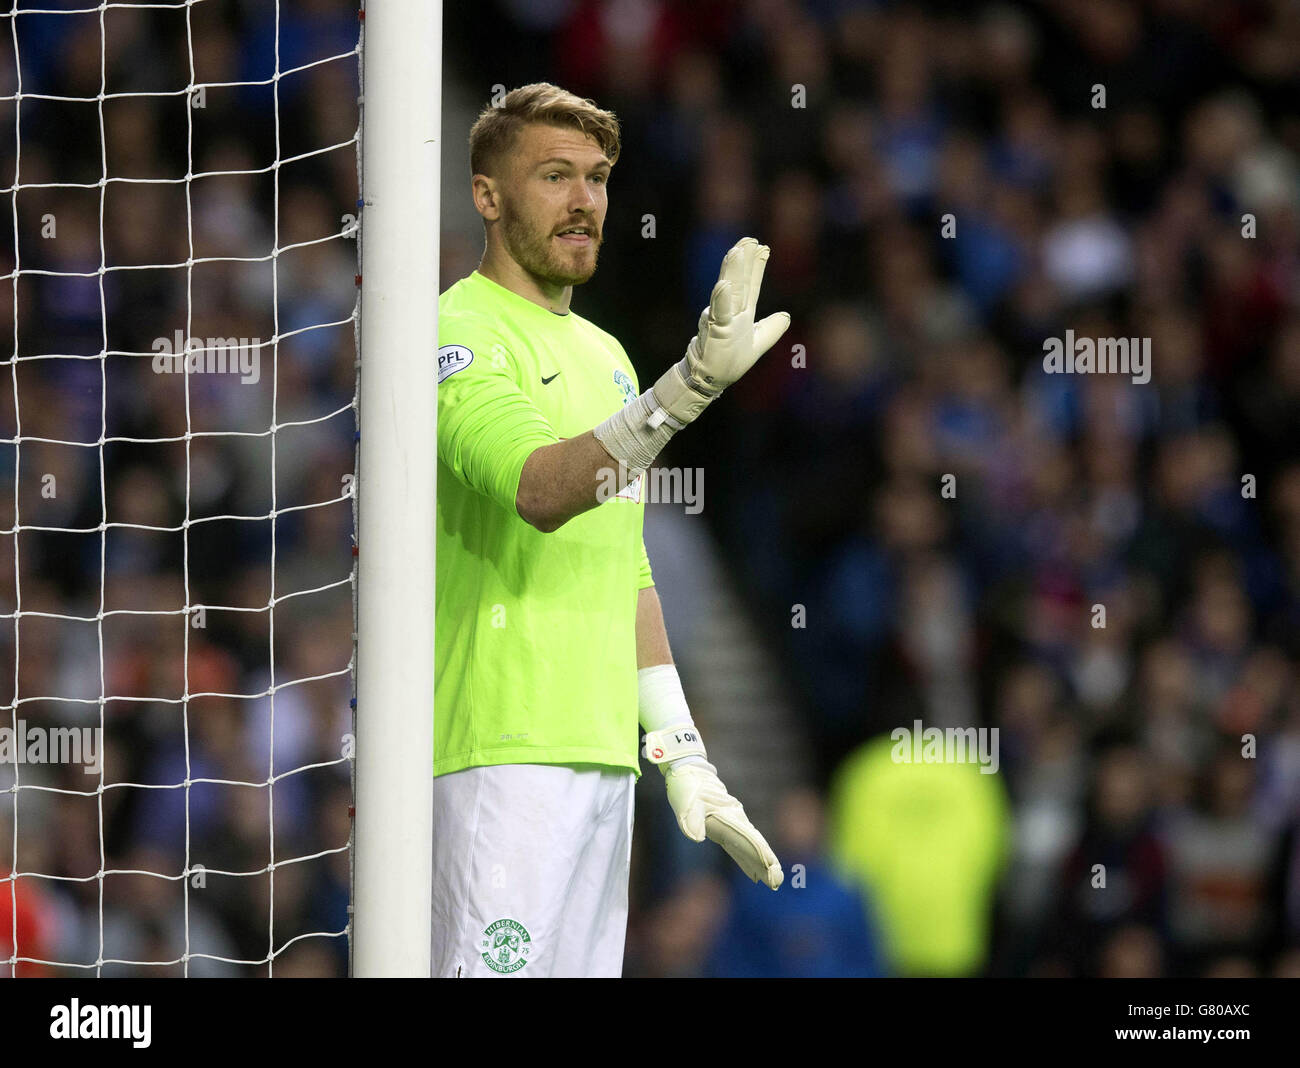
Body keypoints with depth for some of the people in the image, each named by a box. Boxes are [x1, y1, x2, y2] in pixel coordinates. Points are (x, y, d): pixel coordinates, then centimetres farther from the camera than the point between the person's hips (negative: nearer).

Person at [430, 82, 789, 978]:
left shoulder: (604, 354, 21)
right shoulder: (459, 335, -7)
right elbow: (541, 491, -26)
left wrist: (683, 755, 20)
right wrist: (689, 386, -37)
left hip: (603, 755, 9)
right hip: (501, 753, -9)